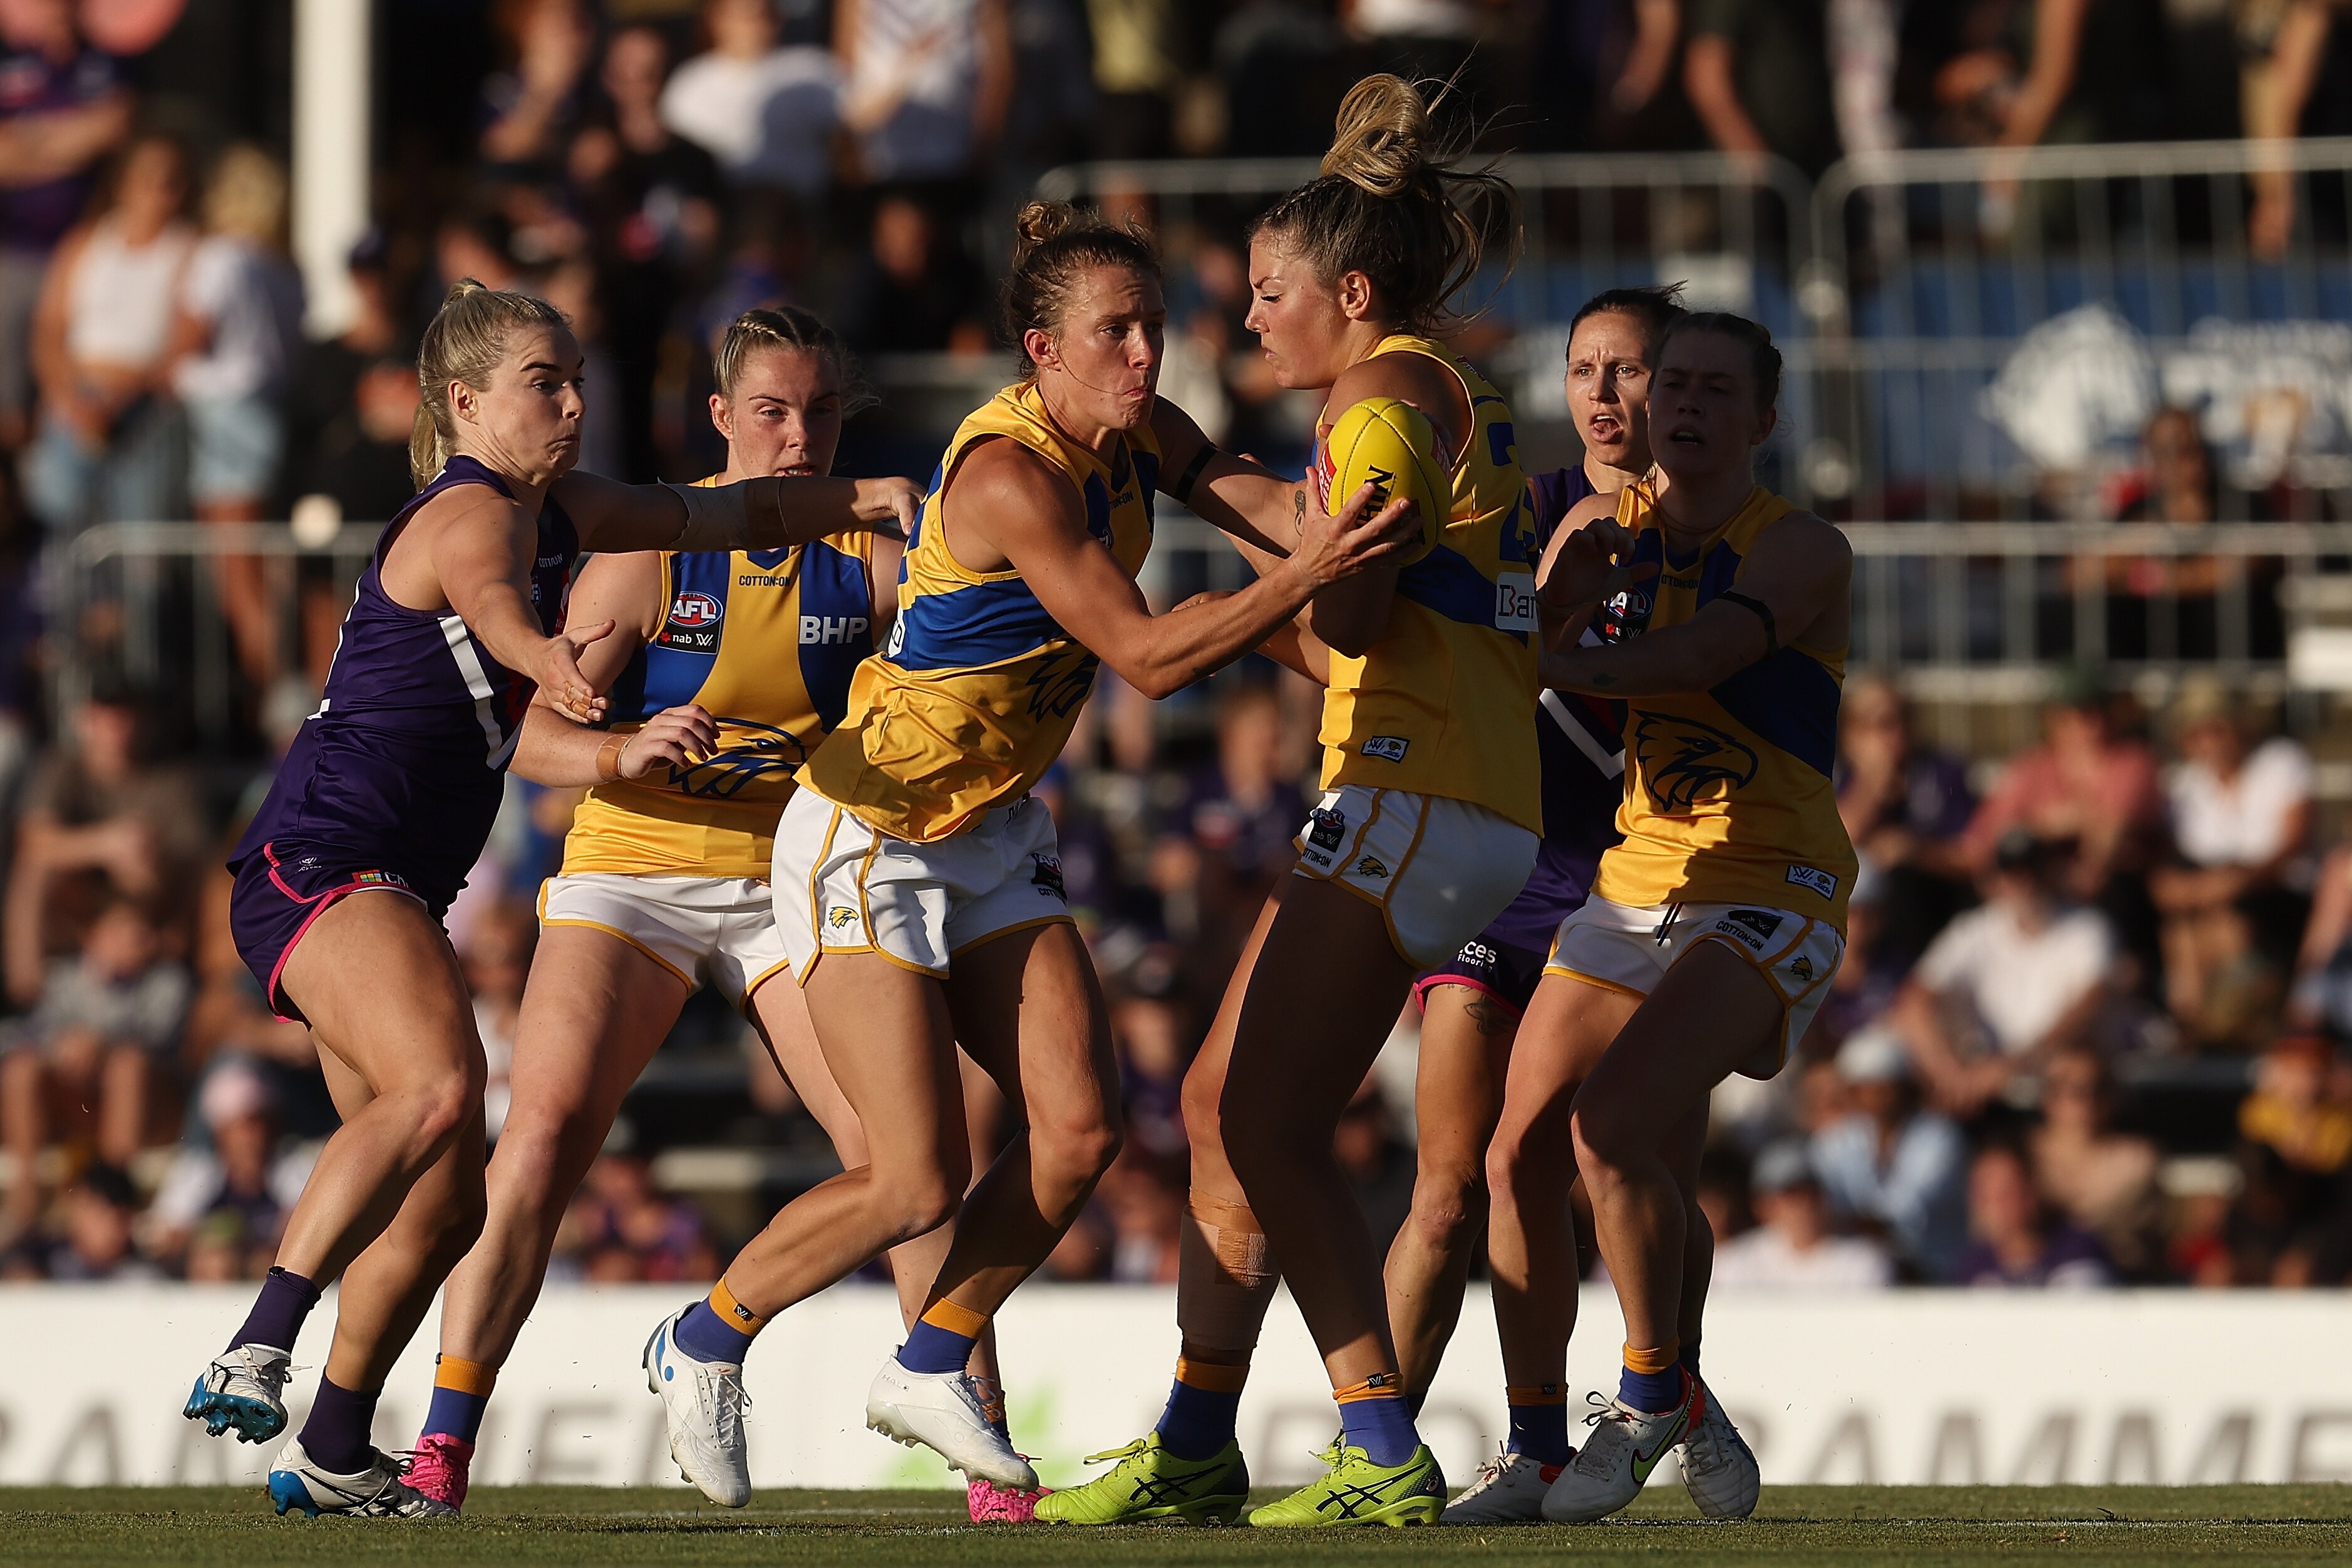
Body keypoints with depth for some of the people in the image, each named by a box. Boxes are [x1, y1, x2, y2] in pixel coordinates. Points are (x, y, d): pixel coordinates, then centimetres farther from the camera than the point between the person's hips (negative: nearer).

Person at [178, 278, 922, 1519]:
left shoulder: (555, 510, 15)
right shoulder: (471, 512, -14)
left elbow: (728, 512, 31)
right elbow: (486, 593, -39)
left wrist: (870, 497, 20)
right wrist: (550, 657, -60)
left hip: (392, 894, 10)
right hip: (321, 859, -10)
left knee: (441, 1203, 11)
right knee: (438, 1085, -35)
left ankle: (332, 1456, 24)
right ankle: (254, 1356, -40)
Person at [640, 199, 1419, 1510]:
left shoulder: (1138, 435, 1)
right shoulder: (1013, 476, -26)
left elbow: (1254, 500, -14)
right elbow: (1148, 657, -27)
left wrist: (1350, 535, -36)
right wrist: (1306, 576, -36)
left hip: (997, 838, 8)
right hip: (873, 841, -8)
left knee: (1080, 1131, -4)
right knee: (922, 1180, -11)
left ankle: (931, 1369, 16)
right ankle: (705, 1342, 13)